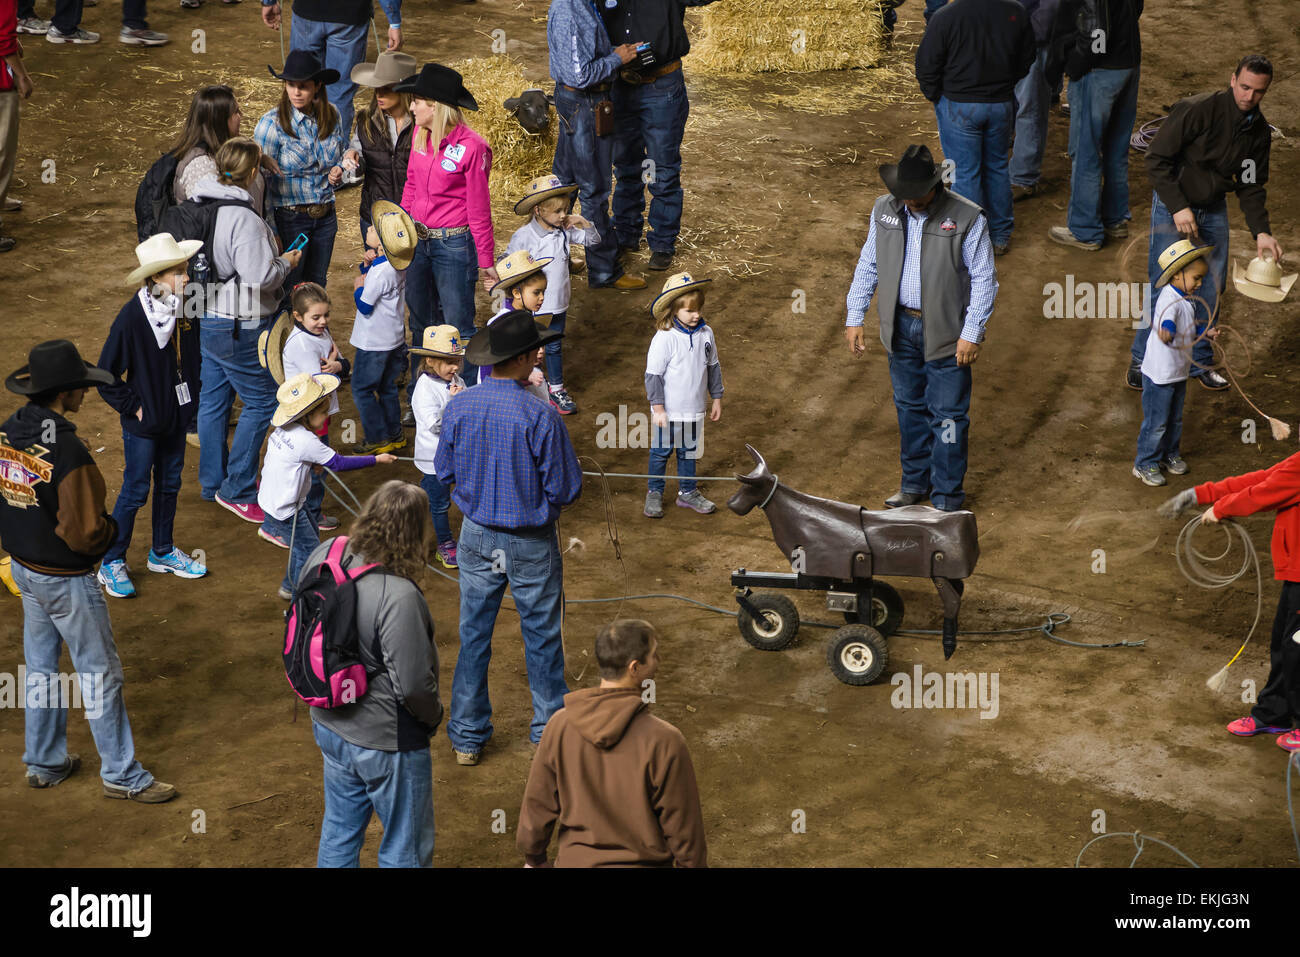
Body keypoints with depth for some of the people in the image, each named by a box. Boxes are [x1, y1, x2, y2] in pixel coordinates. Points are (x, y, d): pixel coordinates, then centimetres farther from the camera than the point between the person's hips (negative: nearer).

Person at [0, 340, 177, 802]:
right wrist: (110, 527, -6)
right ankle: (121, 775, 17)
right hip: (67, 580, -8)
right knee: (101, 675, 6)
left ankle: (44, 763, 35)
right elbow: (84, 534, -26)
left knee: (40, 667, 21)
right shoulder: (67, 452, -29)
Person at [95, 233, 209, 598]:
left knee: (169, 484, 19)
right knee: (136, 491, 3)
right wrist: (132, 406, -15)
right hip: (144, 421, -6)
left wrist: (191, 396, 8)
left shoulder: (183, 309, -5)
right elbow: (105, 374, -17)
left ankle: (163, 552, 37)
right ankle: (111, 563, 18)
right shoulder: (132, 317, -24)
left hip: (176, 417, 6)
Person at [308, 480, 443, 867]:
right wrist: (434, 715, -7)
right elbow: (413, 684, -29)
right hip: (386, 742, -7)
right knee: (406, 849, 14)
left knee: (339, 834, 26)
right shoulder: (399, 598, -33)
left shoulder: (324, 555, -10)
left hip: (329, 725, 7)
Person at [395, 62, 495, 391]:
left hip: (454, 244, -7)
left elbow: (479, 209, -10)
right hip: (416, 240, 7)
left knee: (458, 327, 1)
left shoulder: (471, 147, -17)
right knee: (421, 323, 18)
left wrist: (486, 261, -5)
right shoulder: (419, 135, 2)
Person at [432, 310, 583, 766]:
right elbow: (566, 489, -17)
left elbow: (444, 472, 2)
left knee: (473, 636, 14)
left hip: (477, 538, 4)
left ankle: (467, 737, 23)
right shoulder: (540, 417, -23)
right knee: (542, 638, 14)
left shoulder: (458, 407, -10)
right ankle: (550, 730, 26)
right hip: (531, 542, -3)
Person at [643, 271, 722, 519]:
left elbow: (713, 367, 8)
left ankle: (687, 492, 34)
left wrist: (716, 399, 13)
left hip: (694, 410, 5)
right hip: (669, 411, -5)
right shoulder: (664, 339, -20)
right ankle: (655, 493, 27)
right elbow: (653, 375, -16)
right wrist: (658, 408, -14)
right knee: (661, 451, 10)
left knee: (689, 451, 19)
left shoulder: (705, 334, -5)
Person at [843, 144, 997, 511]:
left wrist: (971, 334, -14)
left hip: (946, 333, -5)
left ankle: (946, 499, 13)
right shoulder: (884, 210, 0)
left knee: (948, 415, 1)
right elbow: (867, 267, 10)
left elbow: (984, 279, -10)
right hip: (901, 328, 5)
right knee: (909, 407, 18)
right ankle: (915, 482, 34)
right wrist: (854, 317, 5)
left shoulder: (967, 218, -15)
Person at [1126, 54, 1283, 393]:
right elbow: (1157, 158, -19)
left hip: (1213, 210, 6)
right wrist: (1178, 207, -24)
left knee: (1211, 289, 8)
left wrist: (1261, 232, -9)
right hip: (1173, 206, -6)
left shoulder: (1259, 131, -2)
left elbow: (1252, 187, 5)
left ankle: (1200, 361, 24)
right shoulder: (1197, 110, -22)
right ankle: (1141, 363, 5)